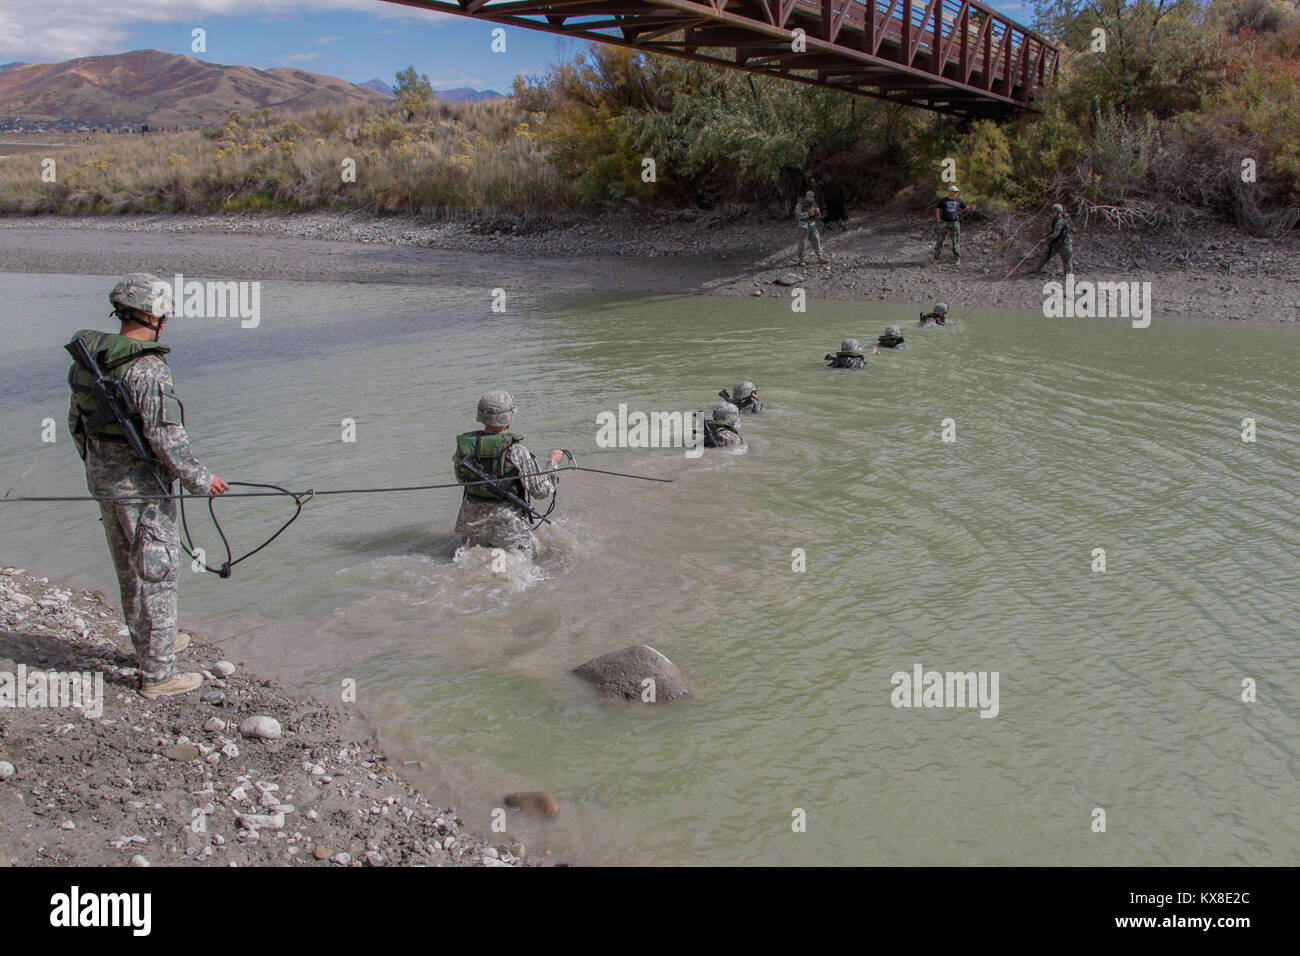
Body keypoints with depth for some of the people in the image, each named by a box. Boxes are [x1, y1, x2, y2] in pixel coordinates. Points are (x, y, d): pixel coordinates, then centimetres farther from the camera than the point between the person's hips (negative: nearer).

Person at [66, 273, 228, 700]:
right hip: (142, 487, -9)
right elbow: (166, 439, -25)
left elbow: (77, 421, 13)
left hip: (103, 482, 9)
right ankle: (157, 676, 8)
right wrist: (201, 480, -12)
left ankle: (150, 644, 41)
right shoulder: (148, 369, -24)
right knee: (157, 573, 1)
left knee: (130, 570, 22)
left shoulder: (90, 358, 4)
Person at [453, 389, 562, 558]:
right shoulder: (515, 450, -20)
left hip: (472, 521, 5)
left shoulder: (464, 444, -7)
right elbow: (542, 490, -12)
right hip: (507, 524, -5)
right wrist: (552, 462, 3)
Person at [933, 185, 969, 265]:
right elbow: (938, 210, 7)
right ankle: (936, 258, 6)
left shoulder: (958, 200, 7)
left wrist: (971, 207, -9)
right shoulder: (943, 201, 2)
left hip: (955, 223, 2)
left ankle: (958, 259, 7)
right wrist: (939, 221, -2)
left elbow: (965, 207, 12)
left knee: (956, 241, 2)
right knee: (940, 241, -2)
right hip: (944, 223, -1)